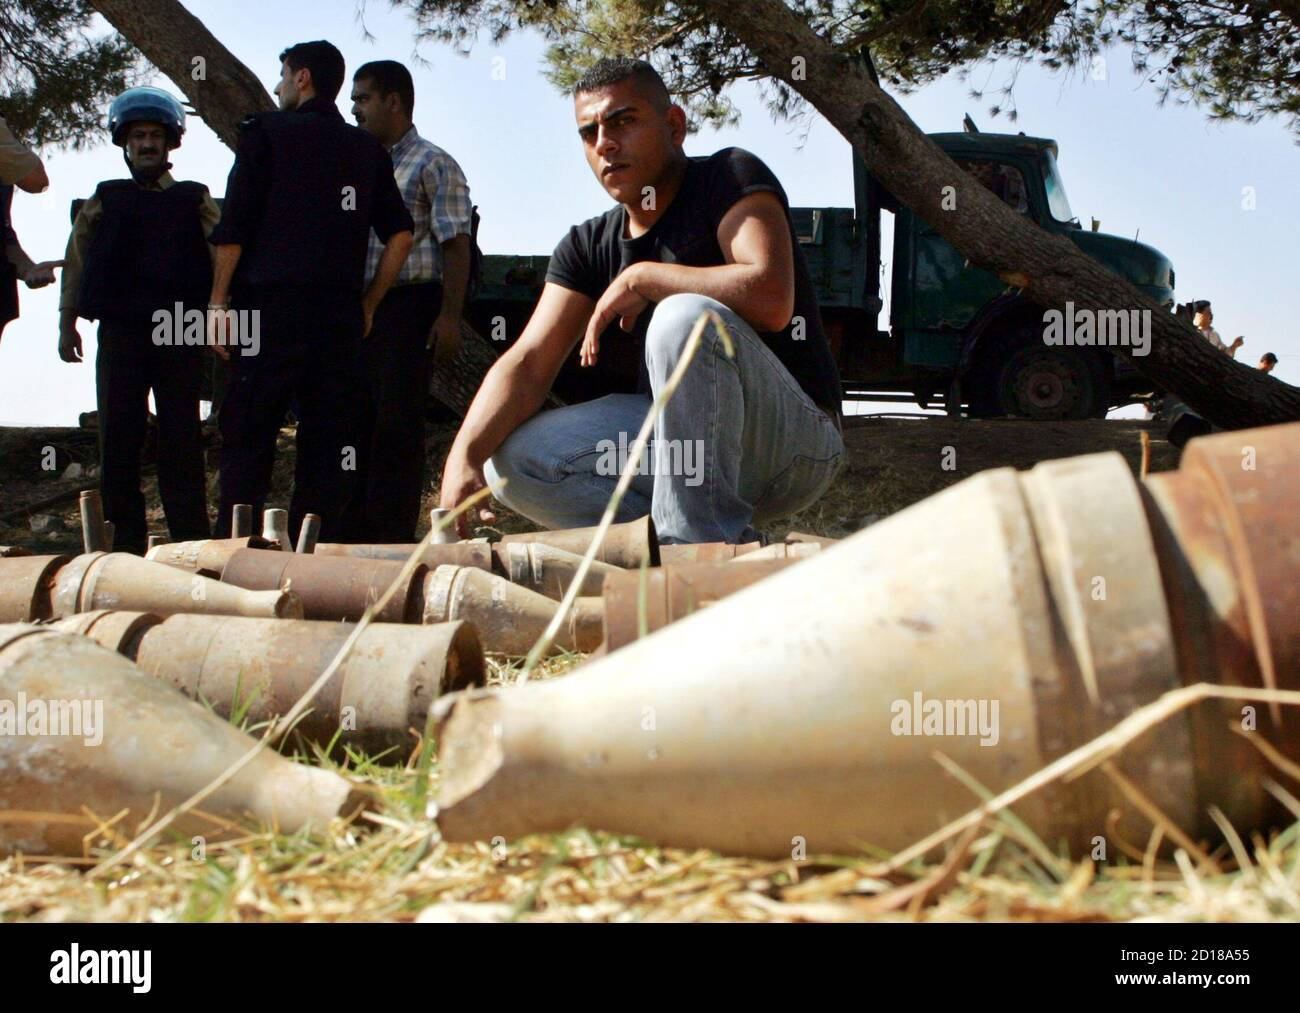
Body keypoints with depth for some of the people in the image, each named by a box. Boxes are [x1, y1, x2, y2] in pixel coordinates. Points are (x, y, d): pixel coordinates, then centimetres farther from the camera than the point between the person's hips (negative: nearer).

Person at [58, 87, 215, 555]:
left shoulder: (195, 202, 11)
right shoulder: (103, 203, 15)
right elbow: (77, 266, 13)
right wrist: (67, 322, 6)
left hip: (179, 331, -1)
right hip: (120, 332, 1)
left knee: (181, 437, -1)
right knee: (118, 436, -1)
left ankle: (190, 539, 3)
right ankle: (125, 536, 5)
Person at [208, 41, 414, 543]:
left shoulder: (267, 133, 4)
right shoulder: (367, 149, 16)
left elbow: (234, 226, -3)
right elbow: (400, 233, 10)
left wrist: (218, 301, 0)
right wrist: (368, 304, 15)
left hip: (272, 303, -4)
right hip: (340, 310, 4)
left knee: (246, 436, -2)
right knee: (328, 441, 6)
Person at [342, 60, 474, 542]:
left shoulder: (433, 165, -2)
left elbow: (455, 246, -9)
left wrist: (449, 316, -18)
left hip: (408, 306, -7)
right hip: (360, 309, 8)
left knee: (397, 426, -7)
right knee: (356, 421, 9)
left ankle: (393, 538, -3)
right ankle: (355, 533, 16)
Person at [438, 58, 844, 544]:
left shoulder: (730, 177, -8)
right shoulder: (588, 247, 8)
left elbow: (771, 300, -28)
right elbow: (527, 363, -4)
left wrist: (638, 278, -17)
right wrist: (464, 454, -23)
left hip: (796, 439, -5)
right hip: (683, 441, 6)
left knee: (686, 316, -33)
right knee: (509, 456, -10)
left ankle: (702, 543, -26)